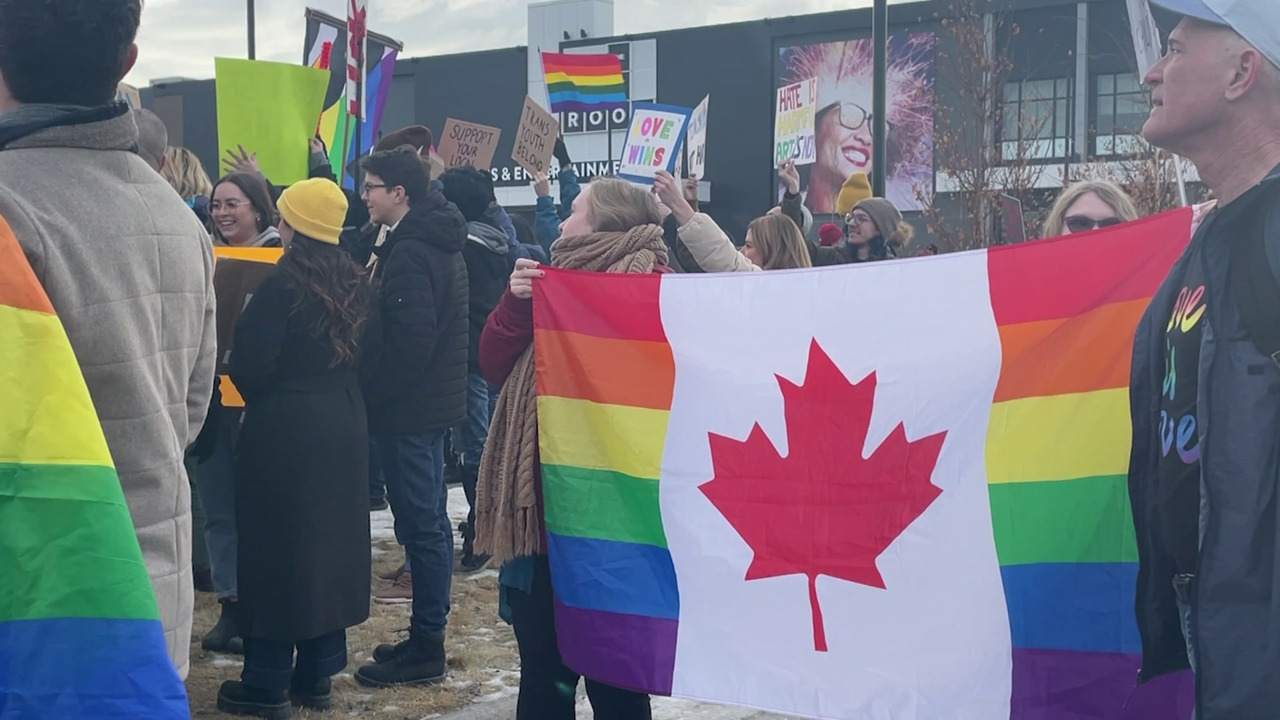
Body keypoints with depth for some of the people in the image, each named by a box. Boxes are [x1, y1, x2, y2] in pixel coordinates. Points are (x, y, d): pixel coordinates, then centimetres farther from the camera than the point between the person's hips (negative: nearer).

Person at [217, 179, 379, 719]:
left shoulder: (282, 285, -16)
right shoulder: (357, 285, 5)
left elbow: (250, 366, -16)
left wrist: (258, 392, 4)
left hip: (284, 430, -7)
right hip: (344, 426, 7)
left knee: (276, 545, 3)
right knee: (332, 540, 13)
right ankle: (318, 675, 22)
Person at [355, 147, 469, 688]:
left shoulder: (409, 253, -18)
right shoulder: (438, 242, 13)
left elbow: (410, 340, -24)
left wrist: (371, 397, -14)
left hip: (407, 407, -10)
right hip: (431, 400, 10)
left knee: (420, 524, -4)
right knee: (429, 521, 15)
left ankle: (425, 650, 4)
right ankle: (427, 637, 25)